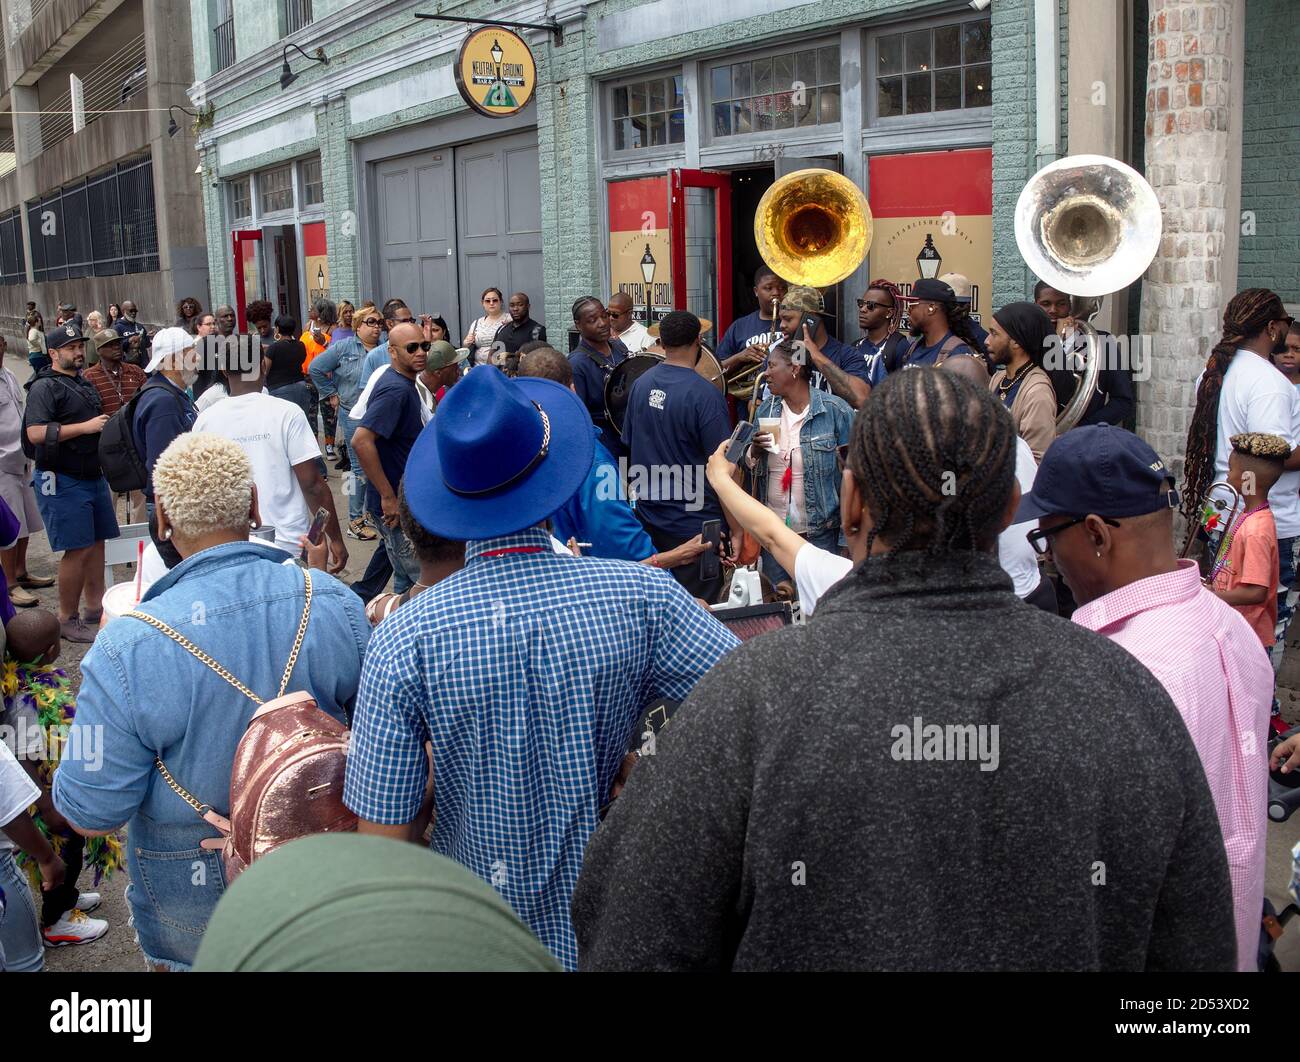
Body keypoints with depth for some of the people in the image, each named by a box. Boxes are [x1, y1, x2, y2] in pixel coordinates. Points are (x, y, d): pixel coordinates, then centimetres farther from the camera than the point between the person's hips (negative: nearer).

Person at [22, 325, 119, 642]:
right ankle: (67, 619, 2)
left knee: (97, 544, 12)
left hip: (93, 476, 9)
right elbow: (35, 433, -23)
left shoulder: (84, 383, 17)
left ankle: (95, 607, 22)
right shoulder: (46, 387, -11)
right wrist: (85, 427, -23)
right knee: (77, 550, -8)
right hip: (63, 481, -9)